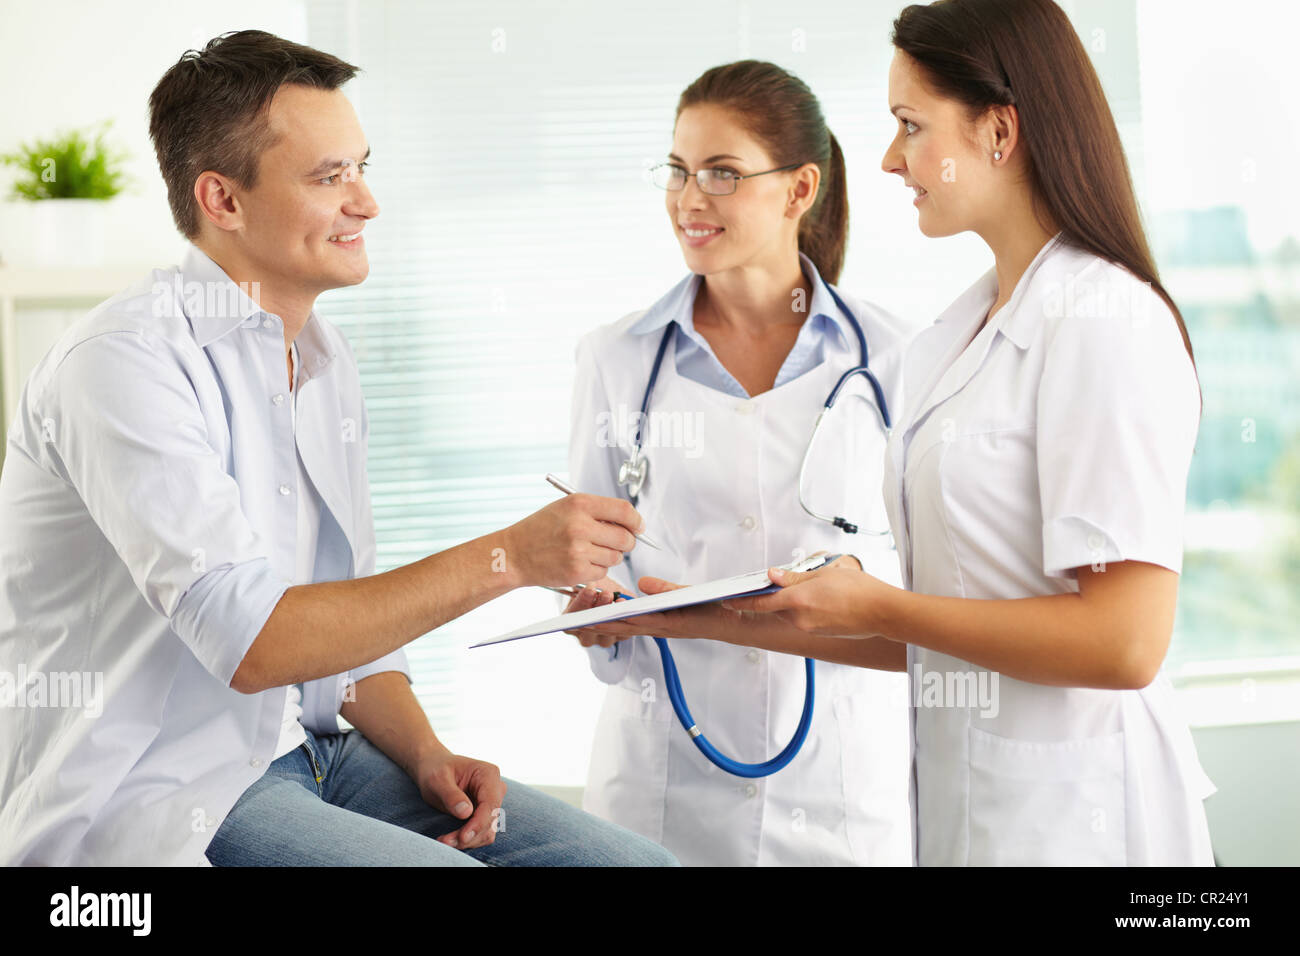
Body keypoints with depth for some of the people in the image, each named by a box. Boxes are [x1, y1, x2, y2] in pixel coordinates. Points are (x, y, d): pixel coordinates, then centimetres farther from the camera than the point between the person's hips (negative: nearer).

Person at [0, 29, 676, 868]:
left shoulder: (327, 362, 12)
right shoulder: (126, 363, -16)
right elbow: (248, 640, -24)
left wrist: (425, 755, -2)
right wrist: (507, 557, -25)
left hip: (308, 754, 8)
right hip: (149, 801, -7)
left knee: (634, 860, -5)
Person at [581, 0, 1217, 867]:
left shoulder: (1102, 324, -14)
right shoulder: (959, 334, 12)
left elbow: (1123, 641, -20)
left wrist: (874, 605, -14)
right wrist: (735, 621, 8)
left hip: (1070, 810, -8)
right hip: (969, 796, 8)